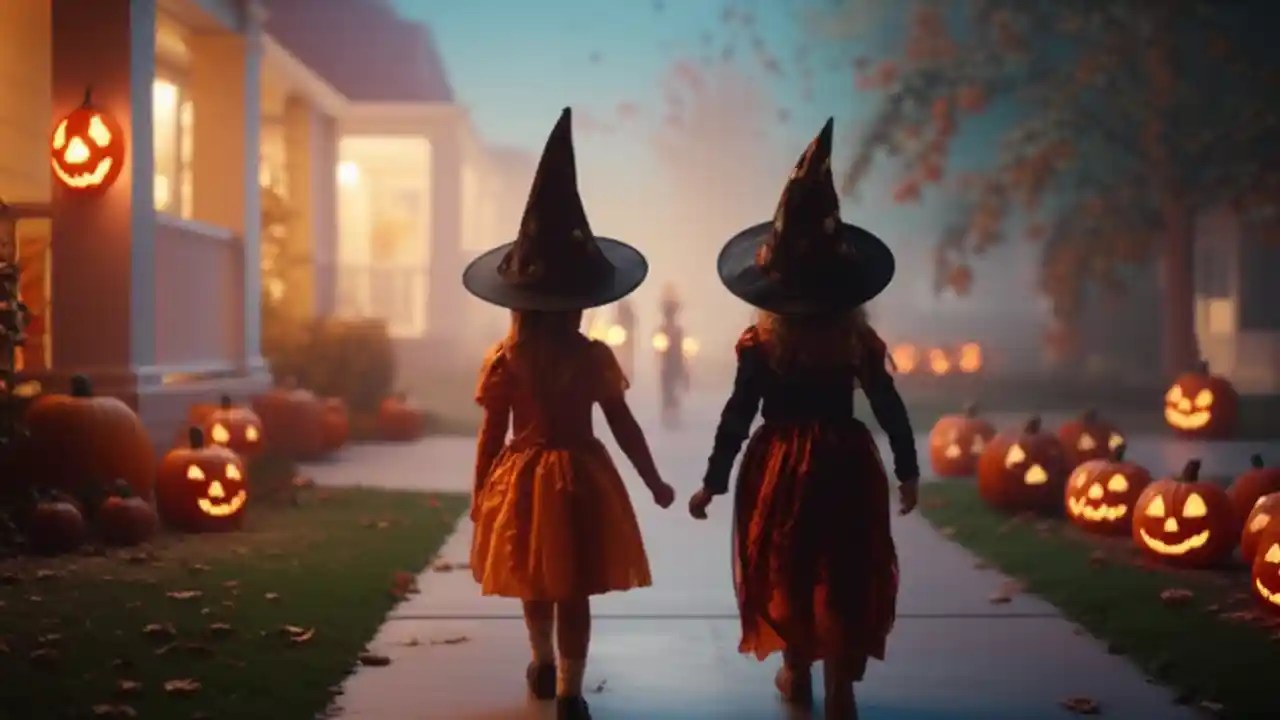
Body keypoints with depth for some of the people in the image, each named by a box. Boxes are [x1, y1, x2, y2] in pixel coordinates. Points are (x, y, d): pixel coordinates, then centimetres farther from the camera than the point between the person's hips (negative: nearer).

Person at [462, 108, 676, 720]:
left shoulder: (503, 360, -9)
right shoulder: (594, 357, -9)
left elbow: (491, 435, -6)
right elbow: (624, 427, -5)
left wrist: (480, 496, 6)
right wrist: (653, 481, 6)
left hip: (524, 479, 1)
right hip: (580, 479, -1)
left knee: (535, 587, 20)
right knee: (574, 592, 6)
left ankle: (544, 668, 40)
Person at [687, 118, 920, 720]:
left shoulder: (759, 346, -9)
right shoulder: (859, 341, -5)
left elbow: (737, 418, -9)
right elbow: (890, 410, -1)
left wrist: (713, 482, -3)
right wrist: (907, 470, 10)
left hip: (780, 465, -1)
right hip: (845, 463, 1)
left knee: (784, 569, 17)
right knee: (843, 575, 7)